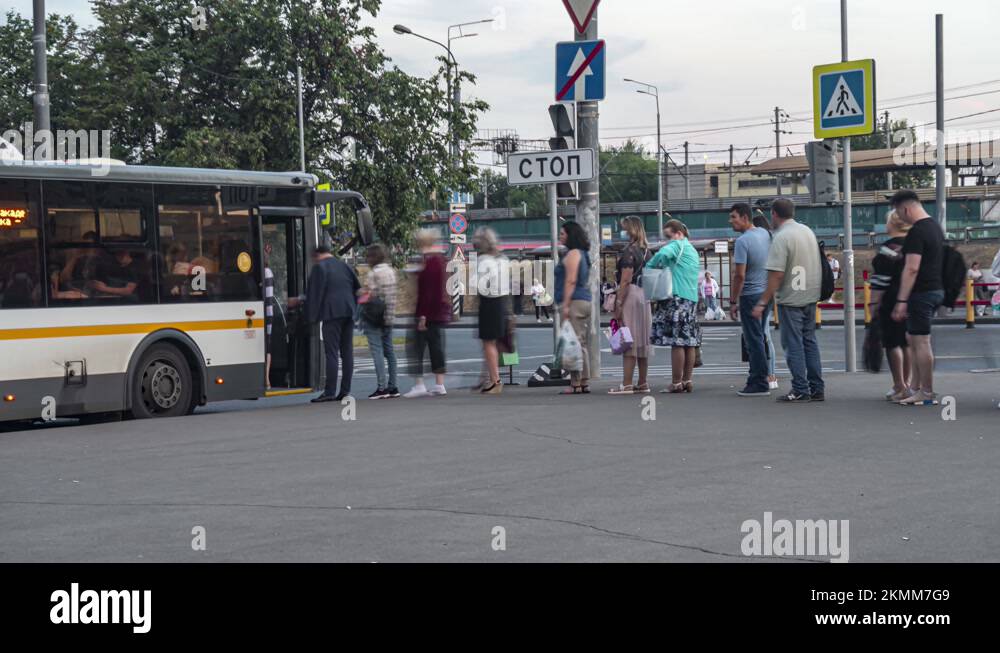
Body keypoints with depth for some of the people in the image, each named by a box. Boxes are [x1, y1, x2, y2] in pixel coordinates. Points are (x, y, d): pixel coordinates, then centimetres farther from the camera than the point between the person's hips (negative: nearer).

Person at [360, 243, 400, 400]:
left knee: (376, 349, -9)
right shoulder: (391, 271, 12)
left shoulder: (374, 273, -13)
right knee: (388, 349, 11)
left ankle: (381, 387, -15)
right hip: (387, 316, 8)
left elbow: (371, 294, -15)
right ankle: (392, 386, 13)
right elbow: (392, 295, 12)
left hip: (373, 316, -8)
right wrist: (390, 316, 14)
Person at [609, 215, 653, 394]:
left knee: (628, 341, -8)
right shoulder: (646, 251, 14)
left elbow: (625, 281, -17)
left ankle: (626, 384, -10)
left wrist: (618, 304, -16)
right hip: (645, 296, 9)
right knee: (642, 341, 11)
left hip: (631, 295, -9)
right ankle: (643, 384, 14)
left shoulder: (629, 252, -12)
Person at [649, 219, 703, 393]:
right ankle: (688, 381, 10)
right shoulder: (693, 250, 23)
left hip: (677, 297, -9)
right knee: (689, 342, 8)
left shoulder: (677, 245, -6)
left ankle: (677, 383, -9)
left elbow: (663, 254, -25)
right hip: (692, 299, 10)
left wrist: (648, 268, -10)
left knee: (676, 342, -8)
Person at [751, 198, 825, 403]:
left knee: (793, 344, -1)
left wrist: (762, 303, -17)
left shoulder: (781, 237, -16)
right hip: (811, 296, 8)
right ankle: (817, 388, 15)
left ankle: (800, 390, -1)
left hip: (791, 299, -8)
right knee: (809, 342, 14)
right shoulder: (808, 231, 9)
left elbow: (776, 275, -20)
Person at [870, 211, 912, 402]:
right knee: (907, 342, 14)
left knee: (892, 343, -3)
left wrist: (874, 303, -14)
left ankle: (900, 386, -5)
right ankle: (906, 383, 19)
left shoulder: (889, 248, -16)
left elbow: (881, 279, -18)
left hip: (892, 302, -8)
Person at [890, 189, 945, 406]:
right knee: (912, 338, 17)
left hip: (922, 293, -10)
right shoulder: (935, 227, 15)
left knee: (921, 342, -5)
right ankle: (916, 388, 20)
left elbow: (911, 269, -23)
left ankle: (927, 394, -1)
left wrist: (902, 301, -23)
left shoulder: (916, 232, -17)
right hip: (937, 289, 10)